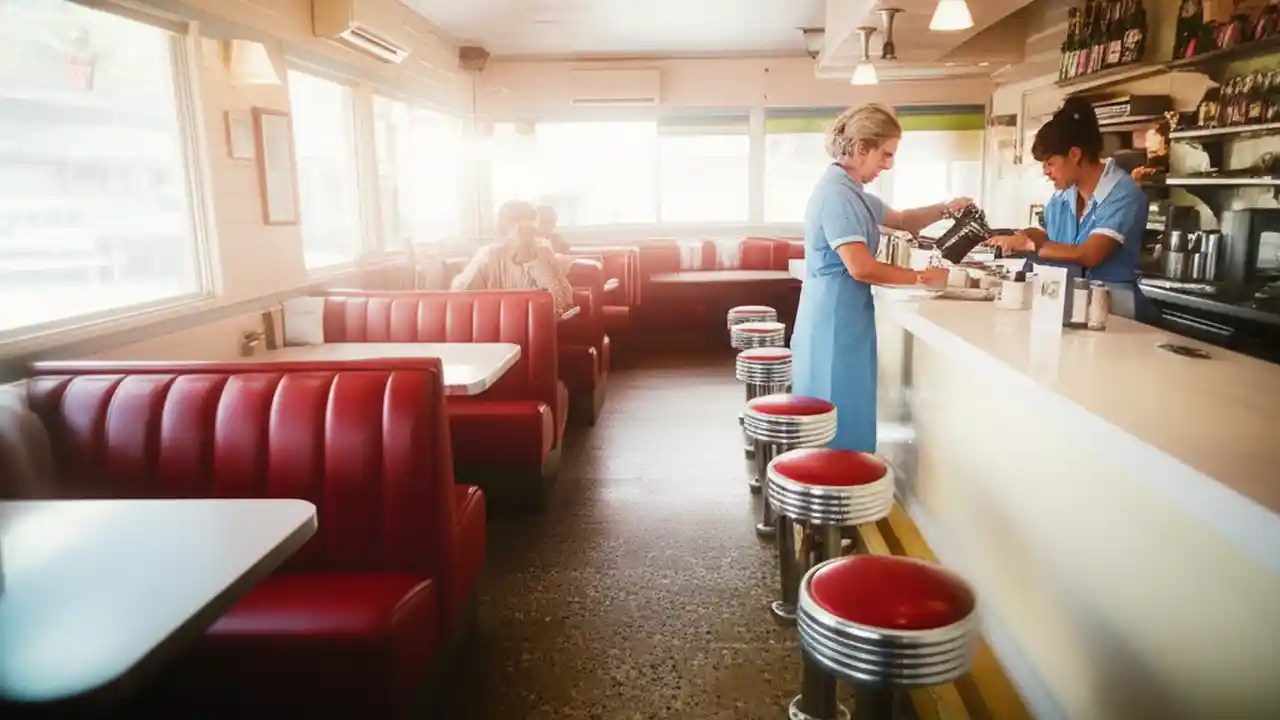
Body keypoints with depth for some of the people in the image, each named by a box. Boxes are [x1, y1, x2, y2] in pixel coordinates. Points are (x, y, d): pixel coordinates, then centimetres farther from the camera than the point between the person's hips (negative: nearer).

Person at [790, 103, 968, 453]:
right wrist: (922, 277, -14)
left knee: (847, 417, 15)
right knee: (840, 422, -3)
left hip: (846, 319, 10)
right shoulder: (836, 193, -18)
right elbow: (861, 268, -24)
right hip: (835, 322, -10)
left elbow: (901, 220, 27)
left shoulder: (852, 192, 14)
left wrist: (944, 209, 9)